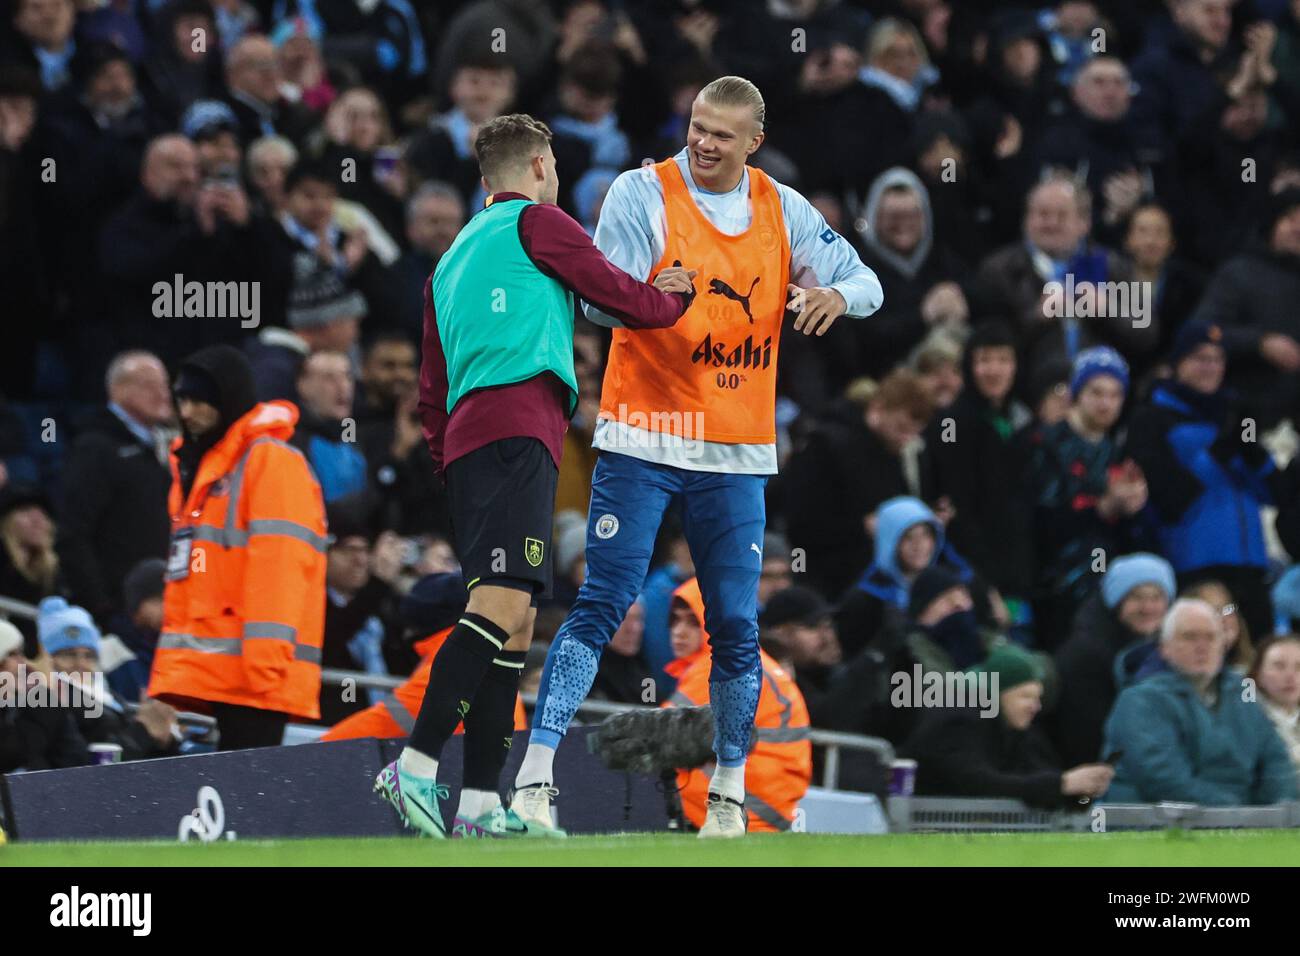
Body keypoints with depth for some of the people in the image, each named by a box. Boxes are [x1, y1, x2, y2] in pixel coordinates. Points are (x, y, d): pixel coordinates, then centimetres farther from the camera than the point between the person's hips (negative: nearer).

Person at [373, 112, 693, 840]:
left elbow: (432, 396, 28)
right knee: (503, 599, -19)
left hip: (465, 435, 9)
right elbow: (621, 297, 6)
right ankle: (417, 765, -32)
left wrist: (453, 468, 29)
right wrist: (678, 294, 26)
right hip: (519, 425, -9)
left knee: (514, 623, 6)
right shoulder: (535, 221, 5)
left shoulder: (453, 258, 29)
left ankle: (482, 803, -2)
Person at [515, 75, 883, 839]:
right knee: (600, 607, -11)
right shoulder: (643, 193, -4)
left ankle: (730, 796, 15)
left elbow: (867, 283, 9)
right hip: (643, 439, -3)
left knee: (737, 628, 3)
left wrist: (839, 294, -16)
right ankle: (535, 779, -12)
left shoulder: (783, 210, 7)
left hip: (737, 451, 3)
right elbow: (602, 300, -9)